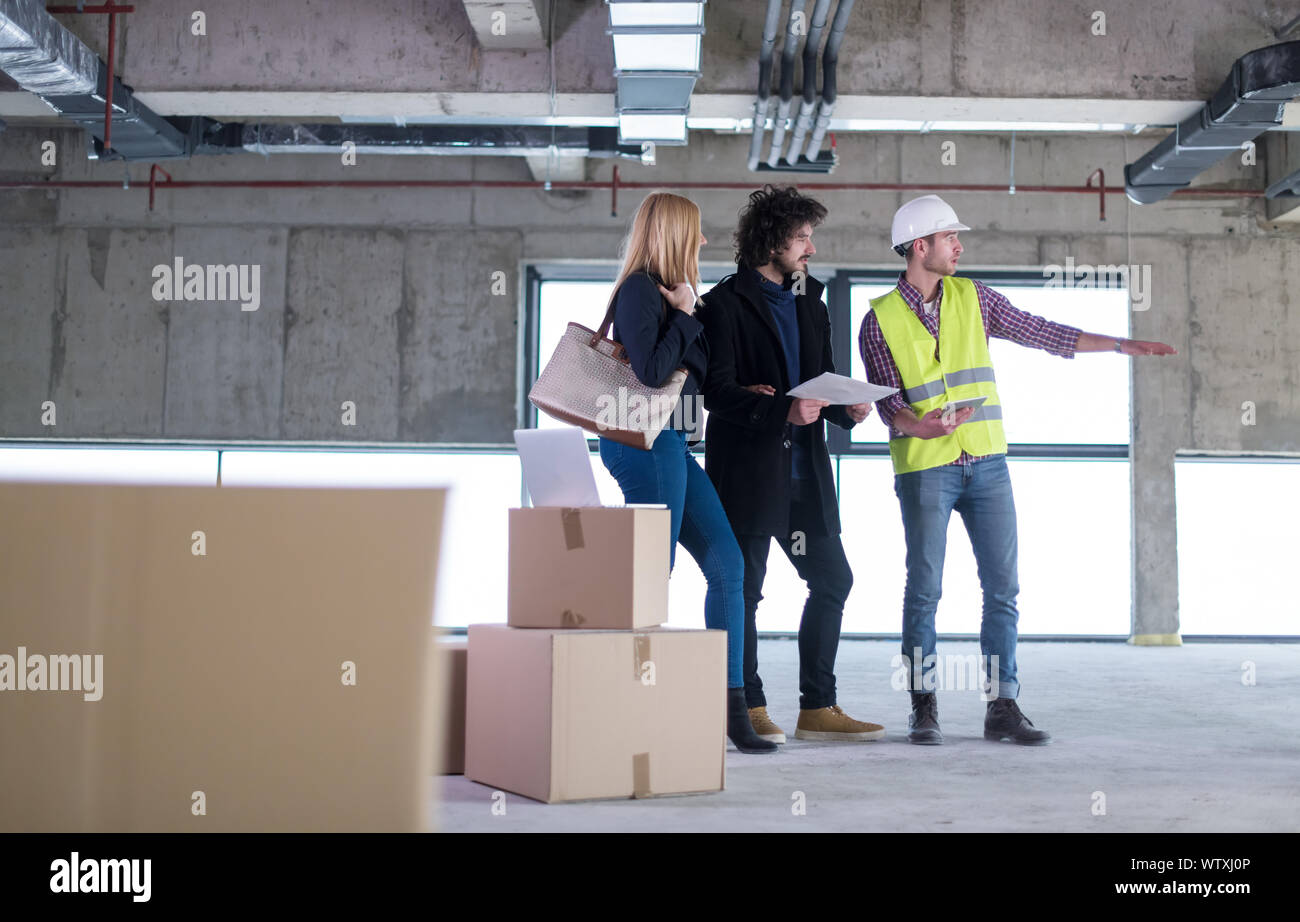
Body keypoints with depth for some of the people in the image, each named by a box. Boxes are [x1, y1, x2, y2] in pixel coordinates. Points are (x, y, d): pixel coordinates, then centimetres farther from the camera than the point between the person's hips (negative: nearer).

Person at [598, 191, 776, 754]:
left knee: (727, 565, 5)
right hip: (646, 443, -10)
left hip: (670, 443, 10)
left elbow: (702, 373, 20)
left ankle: (731, 704, 7)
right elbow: (651, 371, -21)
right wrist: (686, 315, -11)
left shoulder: (667, 291, 19)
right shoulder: (639, 290, -9)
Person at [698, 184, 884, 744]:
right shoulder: (725, 304, -6)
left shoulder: (810, 305, 18)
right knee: (743, 587, 0)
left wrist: (846, 409, -1)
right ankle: (748, 708, 11)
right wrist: (782, 410, -26)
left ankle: (817, 708, 15)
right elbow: (717, 391, -15)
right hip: (746, 469, -7)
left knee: (832, 579, 7)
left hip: (804, 468, 8)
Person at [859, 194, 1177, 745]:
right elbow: (886, 400, -6)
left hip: (986, 463, 4)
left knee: (1002, 587, 1)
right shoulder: (880, 320, -2)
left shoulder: (973, 298, 9)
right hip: (924, 471, -4)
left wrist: (1122, 345, 13)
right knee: (924, 590, -1)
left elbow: (1040, 333, 14)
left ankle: (1002, 705, 8)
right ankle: (923, 708, 11)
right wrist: (918, 426, -28)